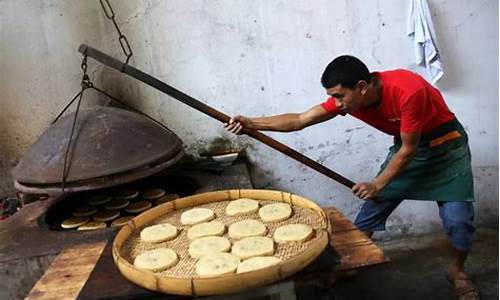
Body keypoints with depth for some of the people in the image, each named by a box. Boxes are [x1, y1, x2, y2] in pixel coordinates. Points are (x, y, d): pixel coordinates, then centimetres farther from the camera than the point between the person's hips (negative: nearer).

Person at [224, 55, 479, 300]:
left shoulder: (409, 91, -36)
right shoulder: (347, 97, -18)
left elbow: (409, 150, -25)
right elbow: (300, 120, -17)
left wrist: (378, 184, -19)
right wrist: (251, 124, -25)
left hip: (445, 144, -4)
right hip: (406, 145, 5)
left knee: (457, 219, -10)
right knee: (370, 209, -1)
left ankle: (457, 271, 19)